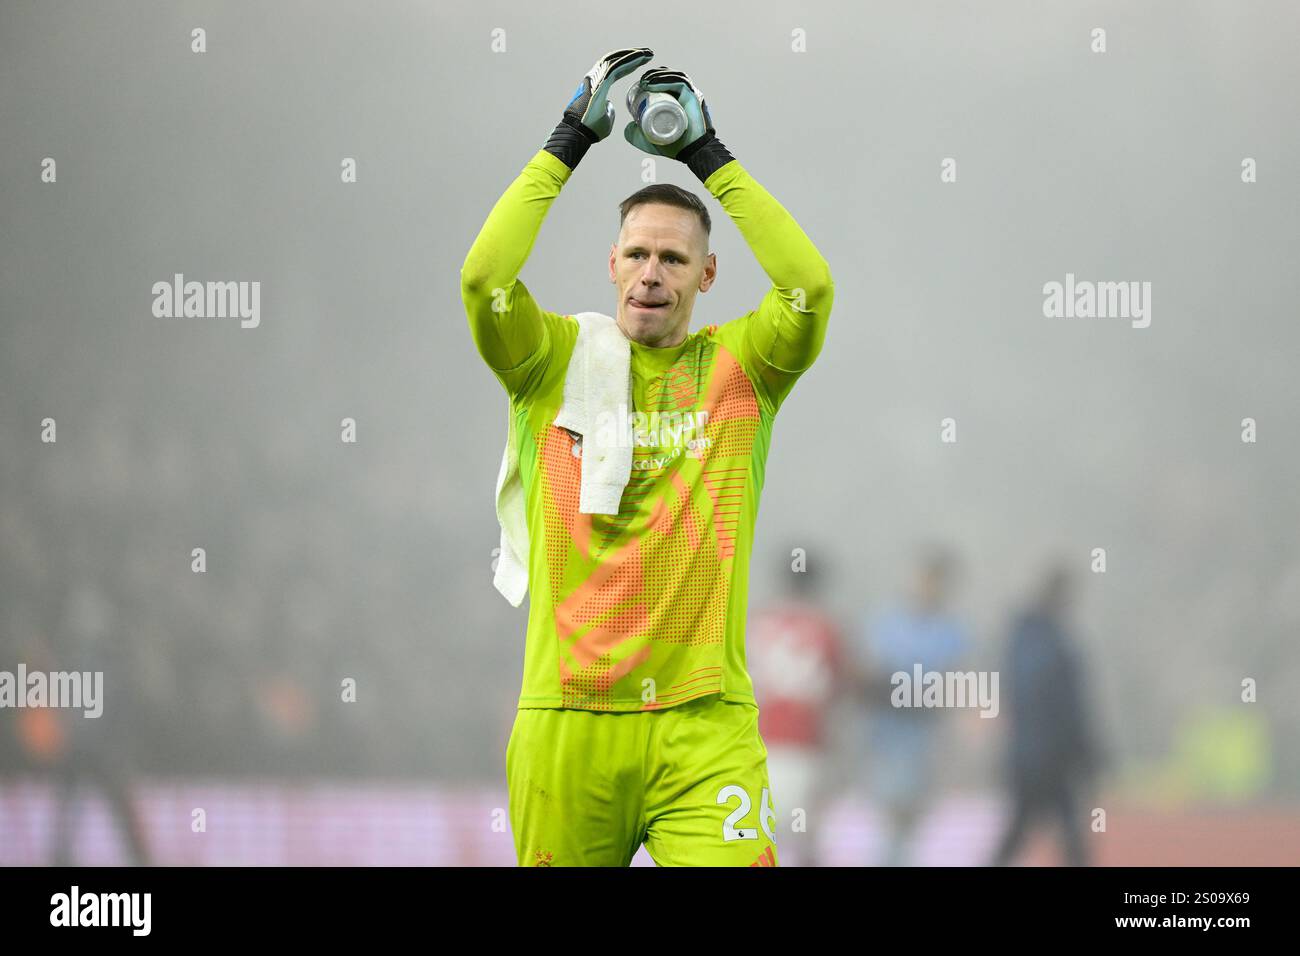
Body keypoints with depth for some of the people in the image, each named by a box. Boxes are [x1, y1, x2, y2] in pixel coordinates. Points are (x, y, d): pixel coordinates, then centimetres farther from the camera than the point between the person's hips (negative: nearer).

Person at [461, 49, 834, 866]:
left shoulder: (736, 367, 8)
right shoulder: (556, 361, 8)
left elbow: (810, 286, -9)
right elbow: (484, 279, -9)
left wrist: (708, 155, -4)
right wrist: (569, 141, -5)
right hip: (566, 721, 1)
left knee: (730, 864, -14)